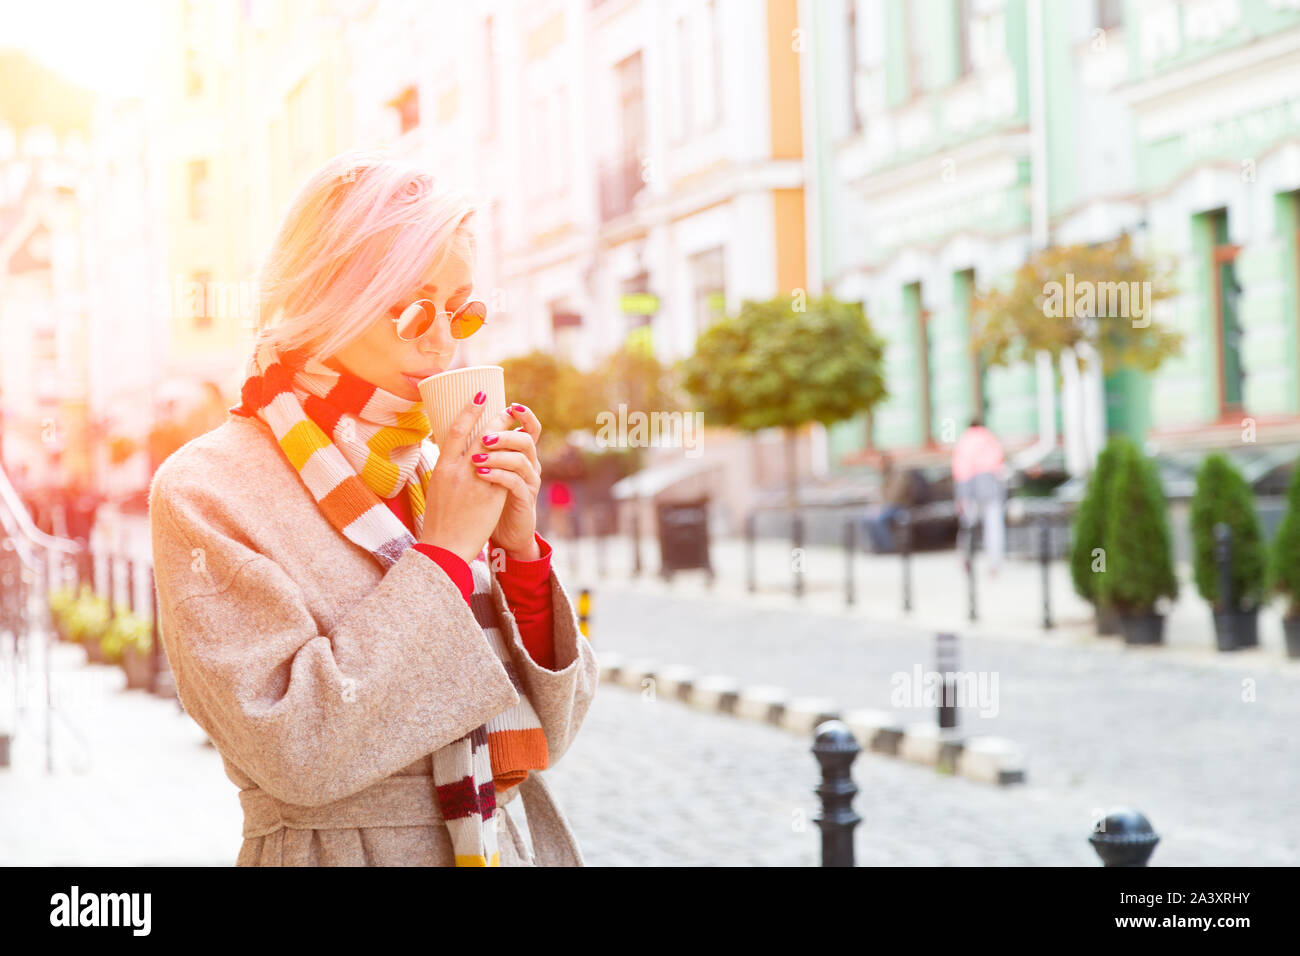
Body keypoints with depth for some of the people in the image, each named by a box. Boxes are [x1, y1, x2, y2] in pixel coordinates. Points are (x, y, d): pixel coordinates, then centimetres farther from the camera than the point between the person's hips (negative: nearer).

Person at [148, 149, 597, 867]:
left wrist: (520, 548, -12)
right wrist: (444, 553, -19)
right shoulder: (204, 491, -12)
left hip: (497, 840, 5)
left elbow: (547, 732, 1)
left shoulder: (440, 473, 1)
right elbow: (293, 751, -23)